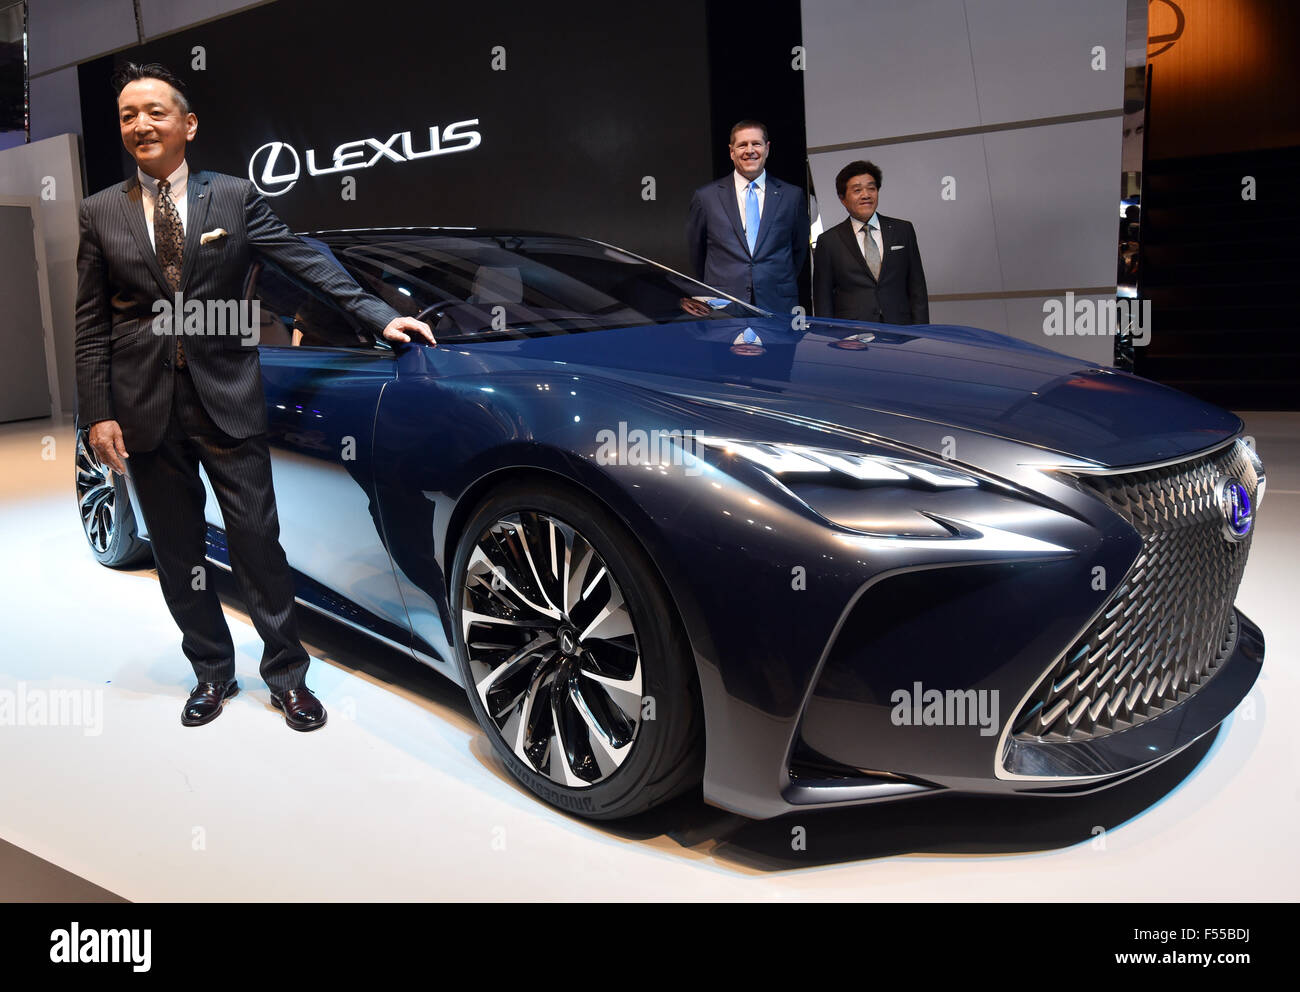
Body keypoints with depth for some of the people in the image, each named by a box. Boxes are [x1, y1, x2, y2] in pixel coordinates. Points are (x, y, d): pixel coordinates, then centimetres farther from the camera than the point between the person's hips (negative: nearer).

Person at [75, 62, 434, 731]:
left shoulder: (235, 198, 4)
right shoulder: (100, 213, 7)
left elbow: (307, 264, 2)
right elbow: (90, 325, 6)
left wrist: (379, 316, -6)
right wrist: (98, 414, -1)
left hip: (227, 400, -2)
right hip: (146, 411, 2)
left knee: (257, 542, 0)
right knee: (177, 555, 10)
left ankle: (286, 675, 14)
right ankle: (212, 673, 27)